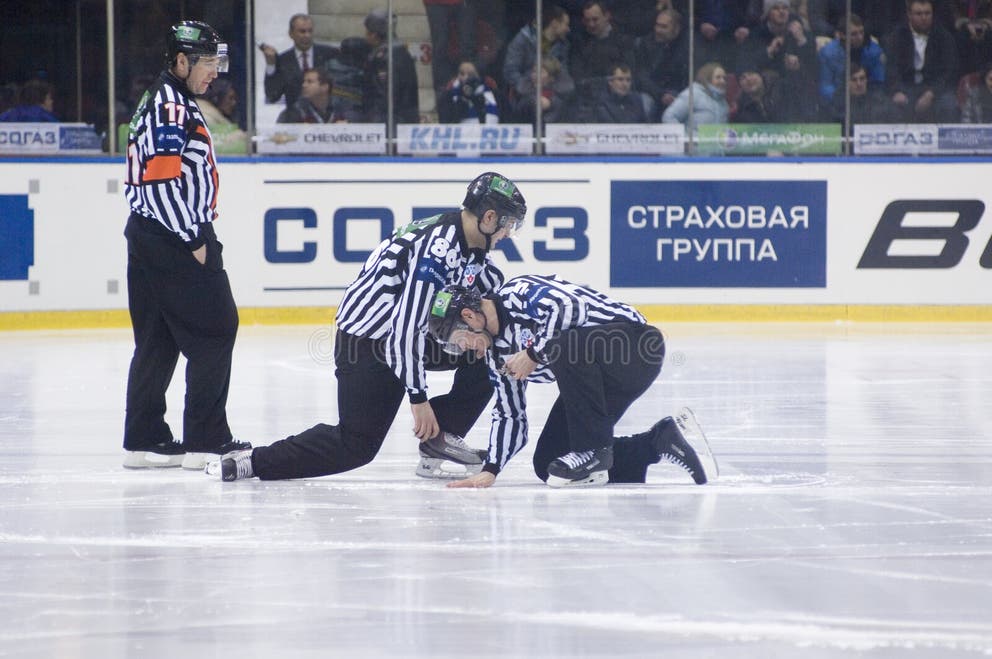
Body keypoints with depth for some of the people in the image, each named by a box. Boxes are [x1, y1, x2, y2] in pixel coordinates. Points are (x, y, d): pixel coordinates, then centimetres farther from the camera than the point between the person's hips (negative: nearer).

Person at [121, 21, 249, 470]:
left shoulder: (162, 102, 20)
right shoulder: (172, 106, -13)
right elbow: (164, 179, -22)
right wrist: (194, 240, -18)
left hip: (148, 241, 11)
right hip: (174, 242, -11)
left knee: (157, 341, 12)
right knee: (214, 334, -7)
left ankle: (145, 440, 14)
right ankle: (205, 441, -8)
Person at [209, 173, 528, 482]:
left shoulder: (470, 247, 2)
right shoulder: (438, 248, -27)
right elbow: (407, 327, -29)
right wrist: (418, 398, -26)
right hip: (366, 344, -9)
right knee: (357, 445, -9)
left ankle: (441, 438, 4)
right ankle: (253, 461, -4)